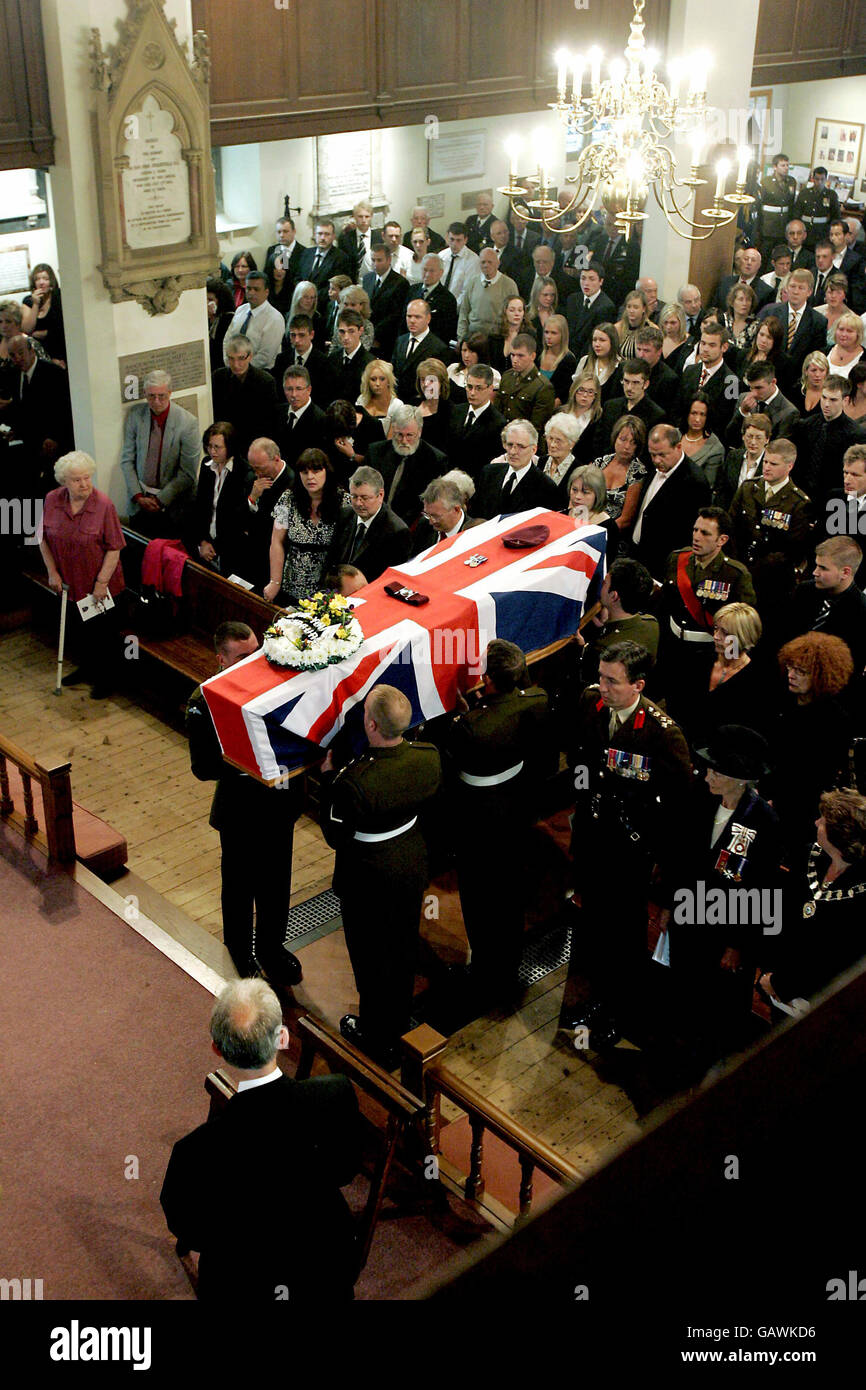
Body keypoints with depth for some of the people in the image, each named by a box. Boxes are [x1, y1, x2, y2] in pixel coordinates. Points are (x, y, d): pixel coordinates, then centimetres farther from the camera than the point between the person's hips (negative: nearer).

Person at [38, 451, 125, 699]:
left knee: (105, 632, 10)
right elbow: (43, 539, 3)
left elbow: (114, 548, -18)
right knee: (81, 628, 23)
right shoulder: (52, 501, -9)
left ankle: (106, 678, 28)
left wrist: (101, 582, -18)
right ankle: (87, 668, 45)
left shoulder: (104, 505, -21)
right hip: (71, 582, 4)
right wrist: (52, 572, -2)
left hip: (102, 585, -4)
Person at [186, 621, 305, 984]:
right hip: (240, 811, -4)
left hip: (281, 804, 4)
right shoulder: (204, 702, -20)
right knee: (240, 886, 18)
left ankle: (272, 946, 46)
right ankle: (241, 951, 43)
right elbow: (202, 767, -20)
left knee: (277, 882, 22)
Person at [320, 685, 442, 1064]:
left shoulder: (354, 781, -37)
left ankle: (377, 1038, 41)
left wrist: (327, 778, -13)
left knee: (371, 958, 19)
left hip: (369, 879, -5)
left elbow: (335, 836, -22)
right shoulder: (428, 756, -19)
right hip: (413, 865, 6)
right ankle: (400, 1021, 51)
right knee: (403, 947, 28)